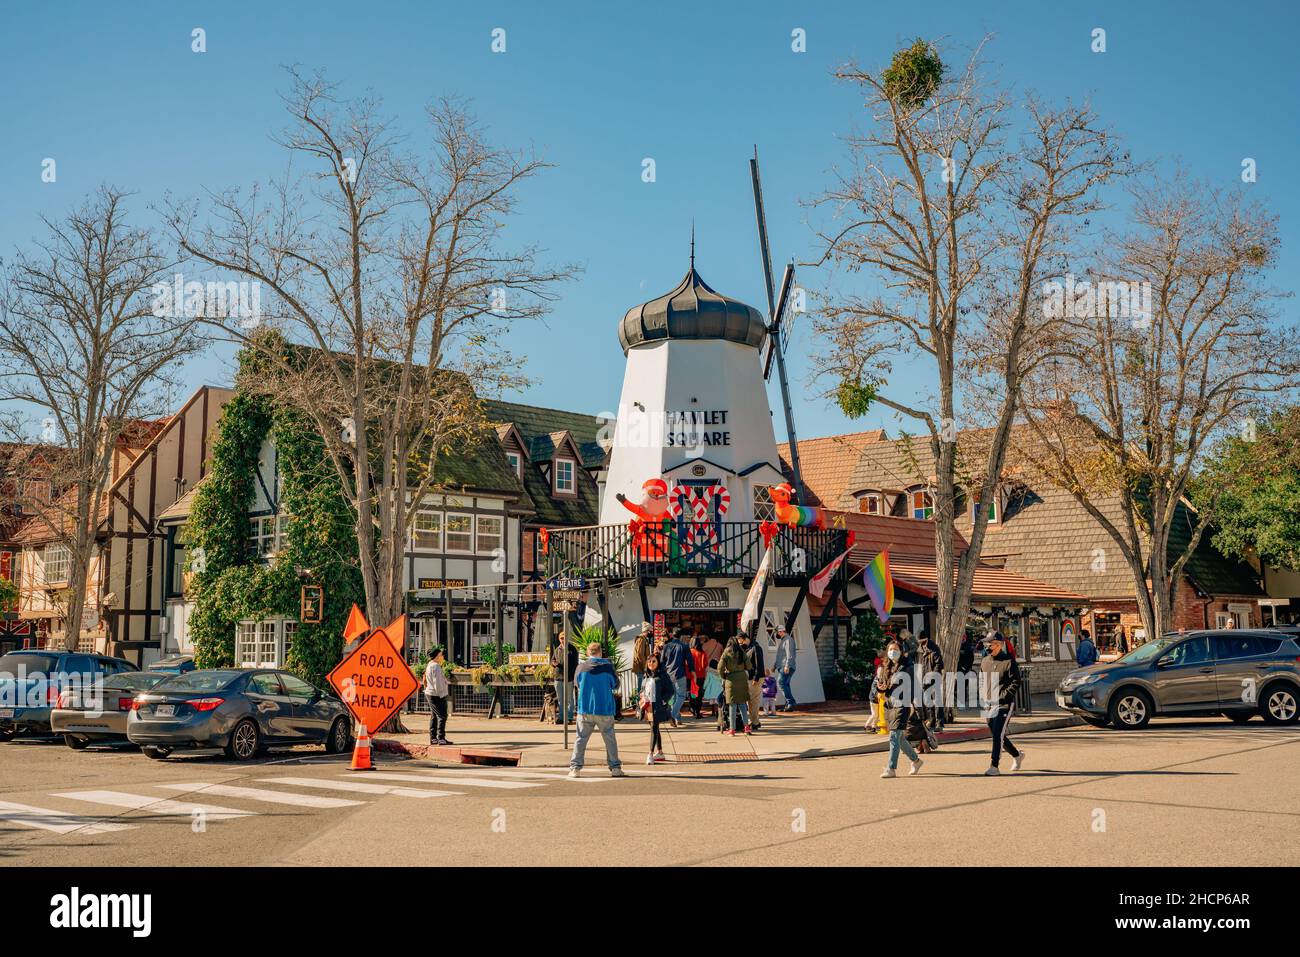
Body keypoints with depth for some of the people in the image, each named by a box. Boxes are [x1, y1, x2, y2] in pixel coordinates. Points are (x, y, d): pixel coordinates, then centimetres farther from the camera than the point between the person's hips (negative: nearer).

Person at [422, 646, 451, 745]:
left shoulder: (429, 665, 16)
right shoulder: (436, 666, -16)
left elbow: (425, 680, 20)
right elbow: (437, 682, -19)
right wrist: (440, 693, -18)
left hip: (431, 694, 11)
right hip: (437, 695, -11)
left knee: (434, 716, 12)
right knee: (442, 716, -10)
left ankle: (433, 738, 15)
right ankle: (441, 738, -13)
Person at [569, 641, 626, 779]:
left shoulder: (580, 667, -4)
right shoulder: (607, 666, -7)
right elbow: (615, 685, 5)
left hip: (585, 709, 1)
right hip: (605, 709, -1)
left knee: (581, 738, 6)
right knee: (610, 739, 9)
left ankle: (575, 768, 1)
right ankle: (615, 768, 10)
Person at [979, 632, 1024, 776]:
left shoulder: (1009, 662, -8)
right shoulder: (985, 662, 11)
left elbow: (1015, 683, -11)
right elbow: (981, 681, 20)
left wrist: (1000, 698, -17)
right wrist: (985, 697, 4)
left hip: (1005, 705, -7)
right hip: (989, 705, 7)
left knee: (998, 735, -13)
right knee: (995, 735, 14)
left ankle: (994, 766, -9)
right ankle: (1017, 755, 36)